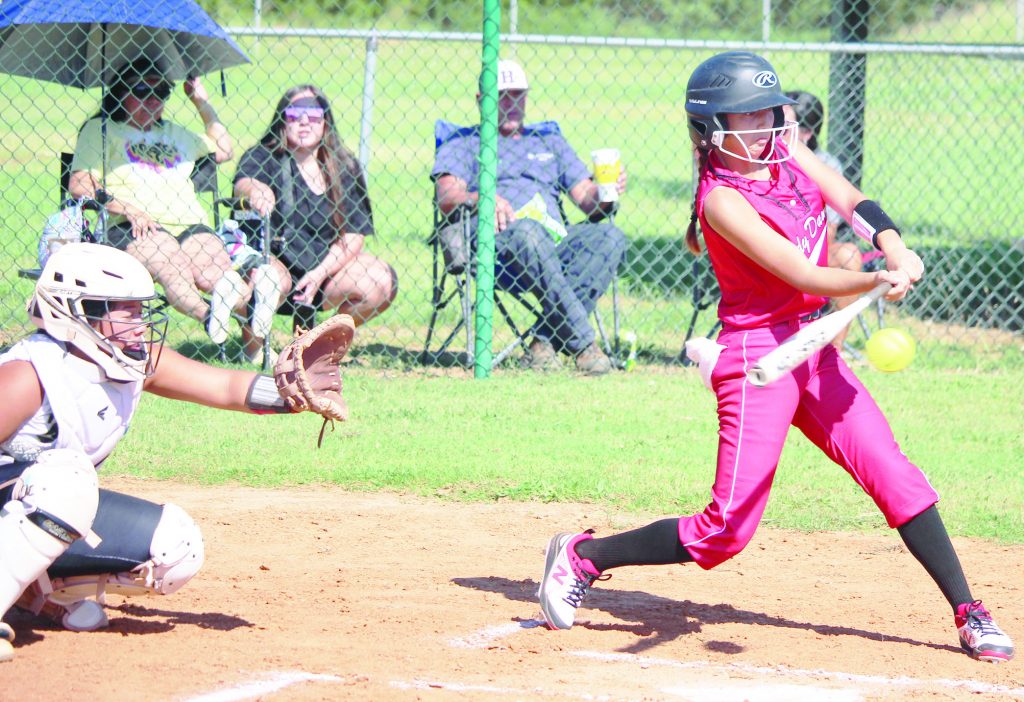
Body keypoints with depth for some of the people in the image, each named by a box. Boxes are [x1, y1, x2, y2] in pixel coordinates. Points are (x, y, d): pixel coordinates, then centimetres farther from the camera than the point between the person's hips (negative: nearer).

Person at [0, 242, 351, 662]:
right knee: (66, 476, -39)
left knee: (176, 547, -3)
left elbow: (226, 386, -10)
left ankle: (44, 589, 7)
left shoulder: (139, 363, -3)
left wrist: (291, 394, -27)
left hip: (58, 508, 9)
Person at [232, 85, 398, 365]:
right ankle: (253, 347, -8)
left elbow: (354, 235, -1)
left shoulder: (345, 167, 4)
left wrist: (320, 274, -17)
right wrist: (255, 191, -56)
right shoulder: (262, 158, -5)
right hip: (270, 258, -4)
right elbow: (242, 183, -29)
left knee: (382, 284, -19)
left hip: (327, 263, 4)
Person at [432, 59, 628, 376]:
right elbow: (446, 198, 2)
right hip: (495, 240, -4)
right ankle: (583, 344, -41)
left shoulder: (552, 145, 34)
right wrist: (483, 199, -20)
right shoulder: (463, 147, 23)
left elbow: (587, 198, 19)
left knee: (611, 236, -26)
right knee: (529, 232, -39)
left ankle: (545, 341, -33)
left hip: (556, 243, 4)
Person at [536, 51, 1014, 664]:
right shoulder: (722, 199, -17)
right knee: (727, 531, -8)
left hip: (814, 351, 7)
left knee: (895, 476, 1)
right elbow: (801, 275, -24)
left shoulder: (788, 153, 5)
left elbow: (856, 204, -5)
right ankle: (583, 558, 8)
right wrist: (876, 282, -38)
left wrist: (895, 248, -25)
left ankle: (969, 614, 8)